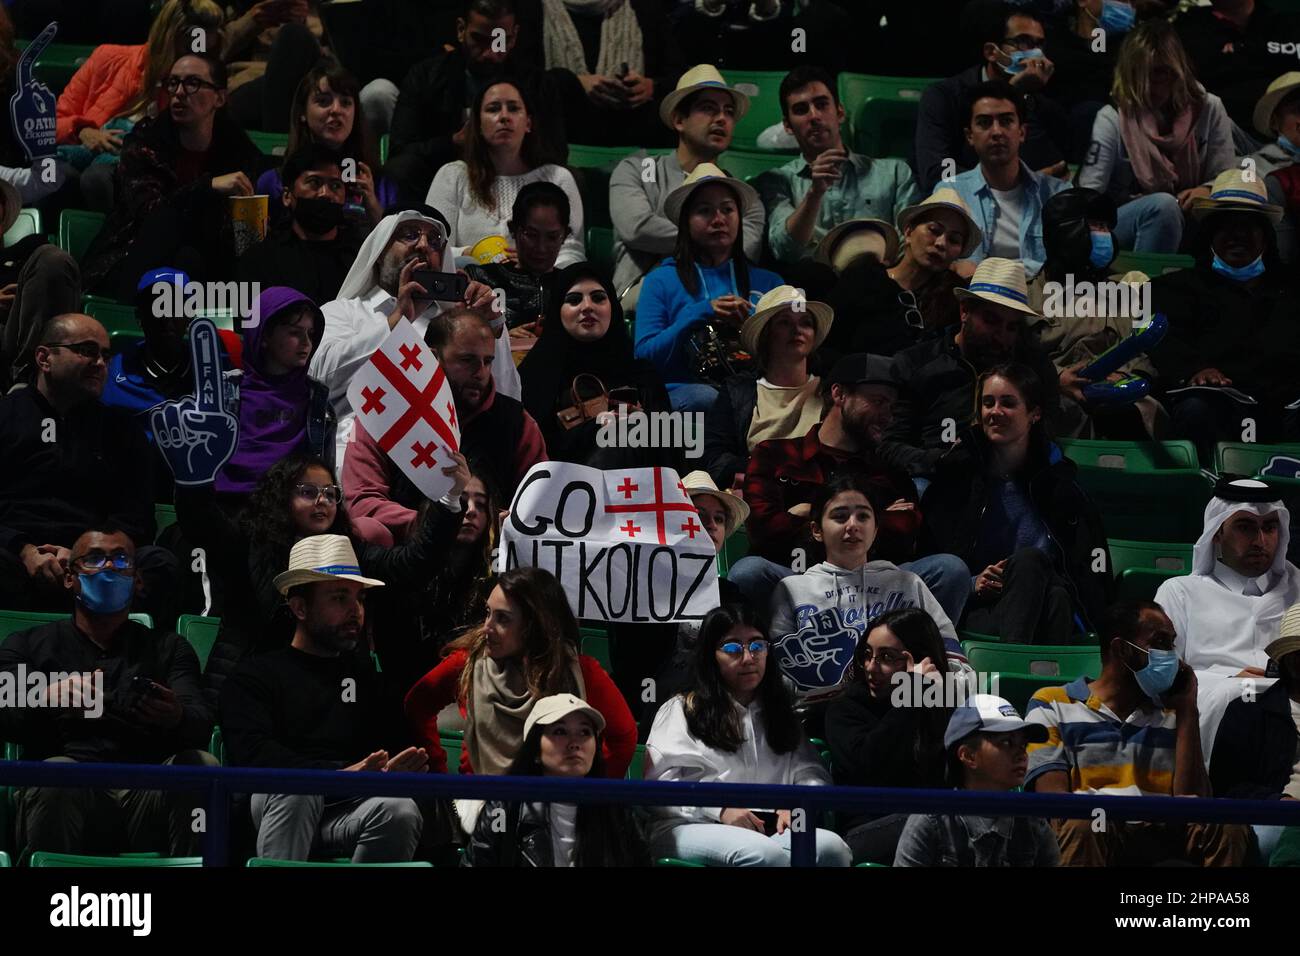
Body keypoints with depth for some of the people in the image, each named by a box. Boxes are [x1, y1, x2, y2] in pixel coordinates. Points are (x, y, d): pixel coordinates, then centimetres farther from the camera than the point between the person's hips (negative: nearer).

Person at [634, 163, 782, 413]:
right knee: (707, 397, -40)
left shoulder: (767, 282, 19)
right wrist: (699, 314, -7)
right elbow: (644, 355, 3)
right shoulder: (661, 280, 14)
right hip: (681, 392, -1)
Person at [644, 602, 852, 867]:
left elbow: (812, 774, 18)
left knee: (831, 847, -31)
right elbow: (658, 783, 1)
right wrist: (719, 808, -14)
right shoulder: (680, 711, 14)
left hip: (767, 830, 4)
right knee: (763, 853, -40)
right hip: (692, 829, -4)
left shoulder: (781, 714, 29)